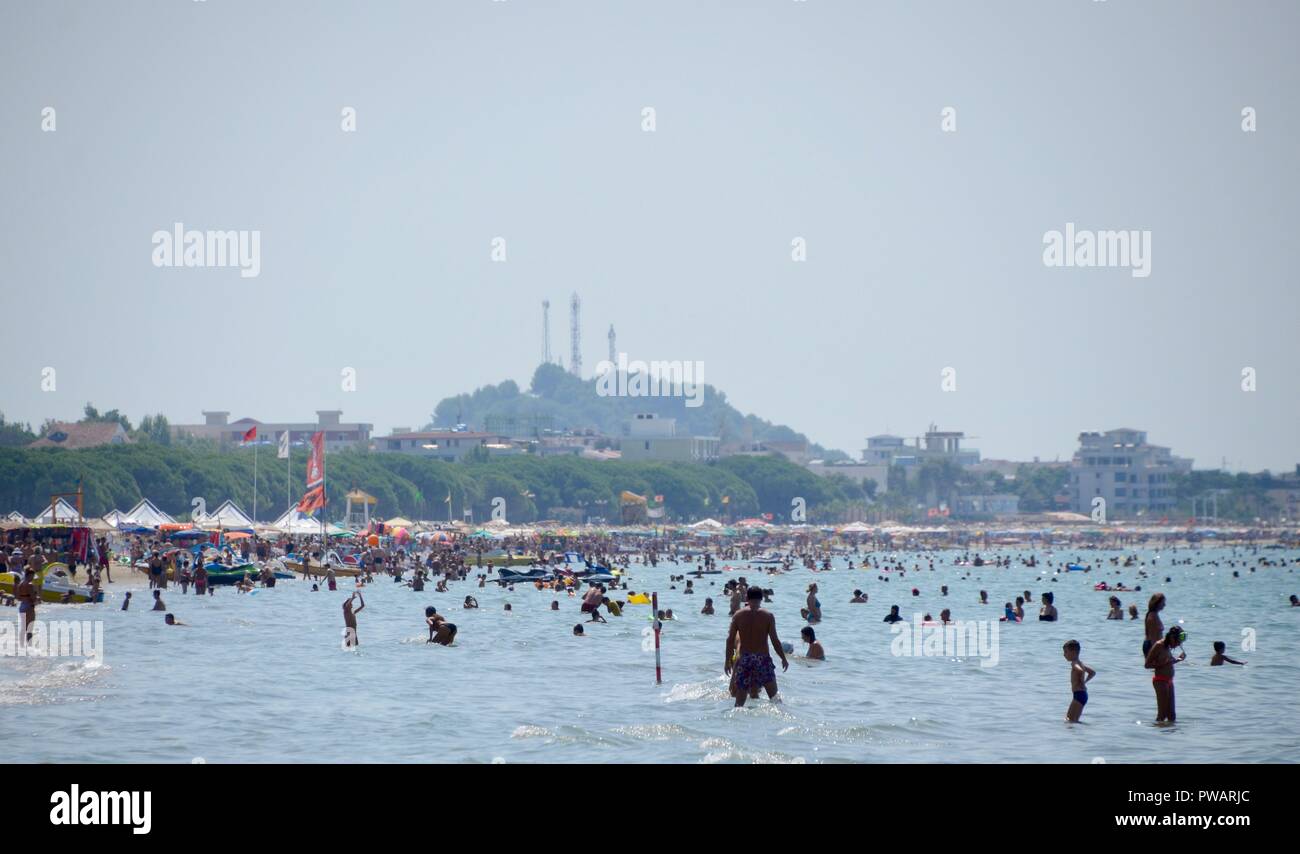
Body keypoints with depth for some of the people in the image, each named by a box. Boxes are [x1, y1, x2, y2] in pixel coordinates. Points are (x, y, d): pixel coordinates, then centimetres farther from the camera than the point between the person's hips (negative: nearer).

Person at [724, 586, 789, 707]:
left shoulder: (738, 615, 1)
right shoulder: (768, 616, -4)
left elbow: (730, 639, 1)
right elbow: (774, 640, -5)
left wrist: (727, 661, 9)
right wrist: (784, 658, 6)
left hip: (744, 658, 1)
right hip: (763, 658, -1)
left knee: (740, 700, 6)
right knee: (774, 696, 7)